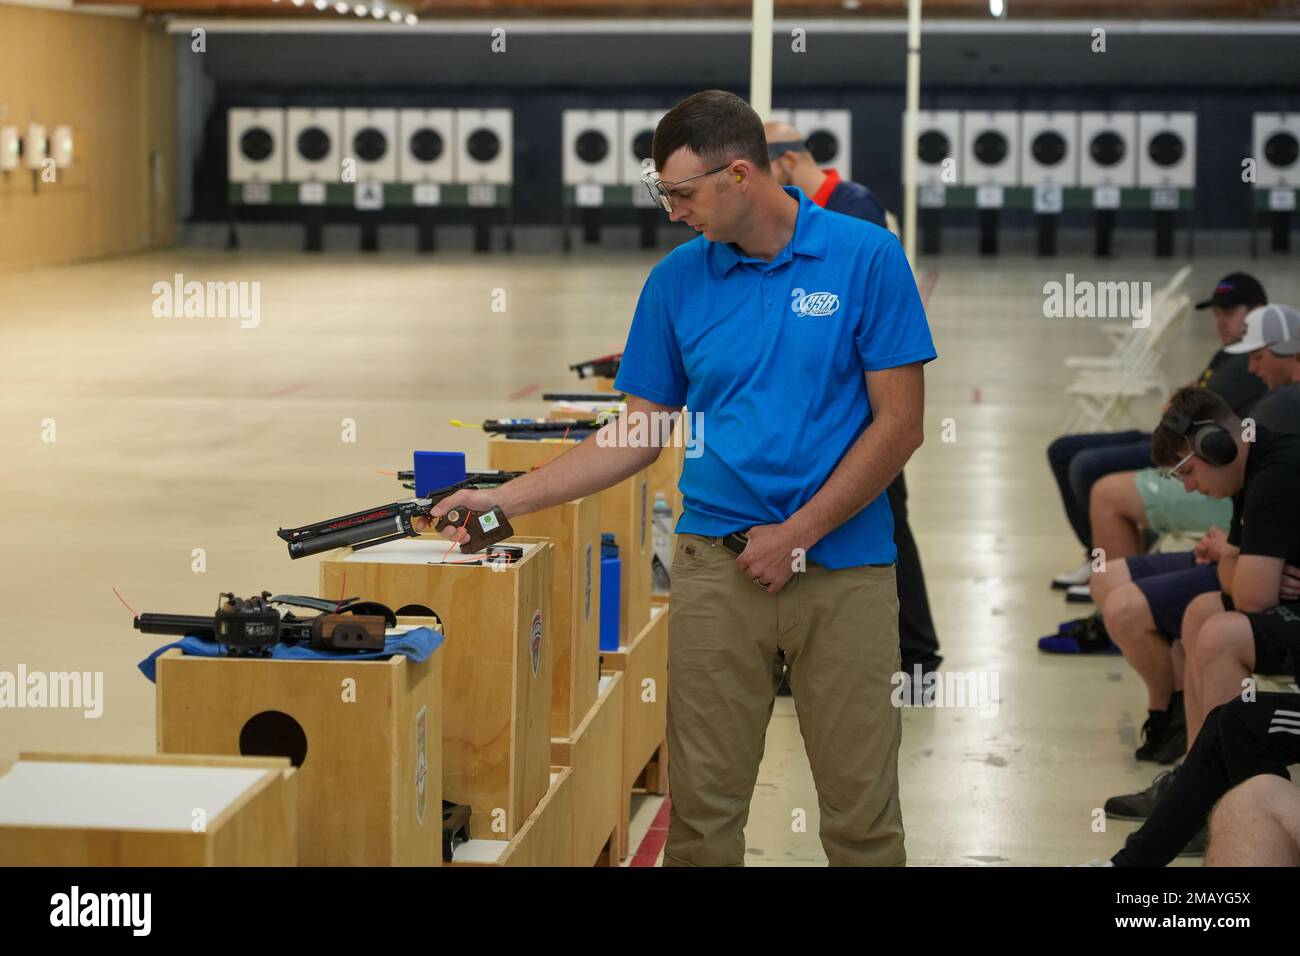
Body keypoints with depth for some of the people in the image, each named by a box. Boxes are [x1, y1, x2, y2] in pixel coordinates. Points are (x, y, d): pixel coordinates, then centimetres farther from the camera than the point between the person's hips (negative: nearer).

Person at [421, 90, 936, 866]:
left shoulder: (867, 258, -5)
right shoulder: (678, 279, 5)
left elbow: (899, 423, -6)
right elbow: (639, 434, 10)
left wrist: (798, 536, -10)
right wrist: (507, 500, 2)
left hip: (843, 566, -2)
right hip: (717, 567, 3)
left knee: (862, 814, 1)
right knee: (703, 808, 3)